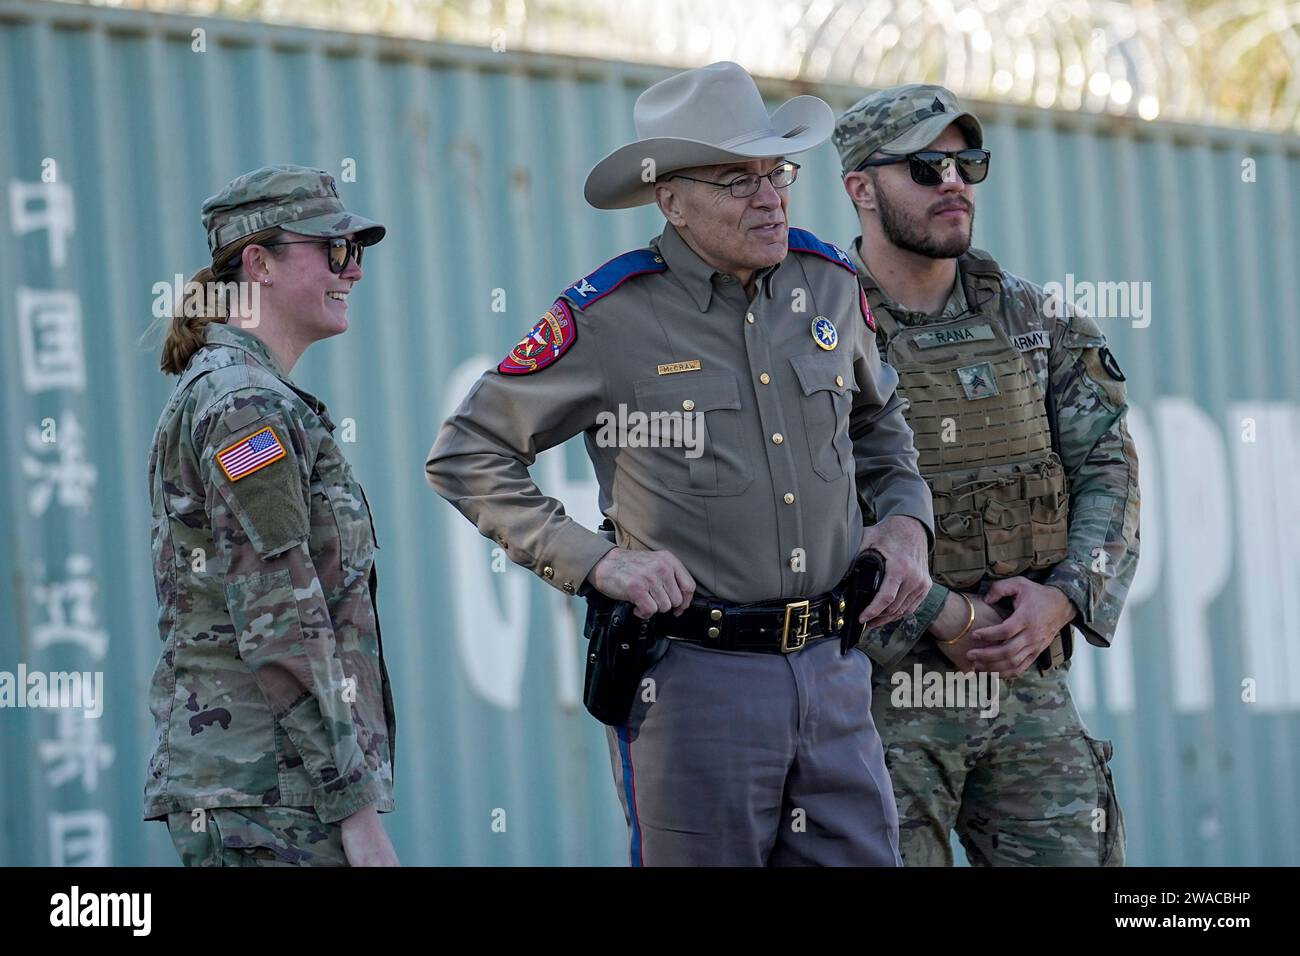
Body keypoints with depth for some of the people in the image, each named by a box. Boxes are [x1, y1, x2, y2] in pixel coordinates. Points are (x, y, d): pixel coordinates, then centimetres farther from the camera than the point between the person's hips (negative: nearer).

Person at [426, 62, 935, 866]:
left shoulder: (829, 284, 7)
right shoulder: (611, 318, -8)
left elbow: (878, 422, 28)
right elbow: (465, 455, -1)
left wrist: (906, 520, 9)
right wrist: (593, 561, -10)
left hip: (832, 673, 5)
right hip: (692, 676, -5)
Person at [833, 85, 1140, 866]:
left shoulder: (1033, 321, 9)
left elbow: (1108, 470, 4)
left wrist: (1061, 599, -13)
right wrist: (940, 617, -20)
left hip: (1029, 689, 4)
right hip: (880, 688, -4)